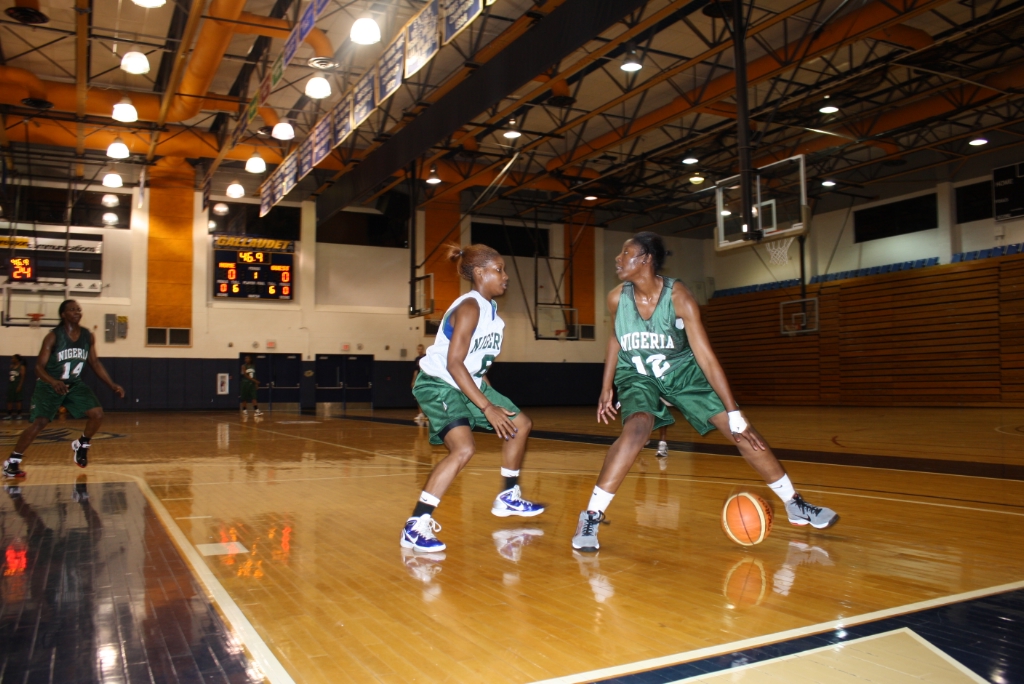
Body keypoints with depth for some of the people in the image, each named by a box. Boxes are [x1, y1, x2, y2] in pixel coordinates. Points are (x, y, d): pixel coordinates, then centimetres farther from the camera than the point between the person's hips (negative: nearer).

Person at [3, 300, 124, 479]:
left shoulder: (88, 337, -3)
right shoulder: (53, 337, -17)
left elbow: (95, 363, 7)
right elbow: (39, 366, -18)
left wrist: (112, 385, 1)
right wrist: (53, 382, -38)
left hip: (75, 384, 5)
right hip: (49, 385, -4)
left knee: (97, 414, -10)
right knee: (39, 422, -14)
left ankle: (81, 445, 16)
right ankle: (12, 462, 1)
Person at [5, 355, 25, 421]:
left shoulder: (21, 367, -6)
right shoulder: (11, 366, 12)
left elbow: (22, 377, -11)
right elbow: (9, 376, 16)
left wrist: (20, 386, -16)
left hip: (17, 385, -6)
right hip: (10, 385, 6)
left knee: (18, 400, -2)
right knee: (9, 400, 4)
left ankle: (19, 414, 4)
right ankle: (9, 414, 7)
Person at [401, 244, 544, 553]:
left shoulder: (491, 308, 7)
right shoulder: (470, 307, -21)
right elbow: (453, 363, -27)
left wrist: (491, 397, 8)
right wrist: (488, 407, -26)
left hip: (469, 383, 10)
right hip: (437, 384, -10)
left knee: (521, 424, 15)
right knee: (464, 448, -29)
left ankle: (508, 497, 30)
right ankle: (415, 526, -23)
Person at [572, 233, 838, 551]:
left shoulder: (678, 297, -25)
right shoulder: (617, 298, -17)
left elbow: (706, 358, -24)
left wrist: (735, 414, -25)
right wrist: (606, 389, 5)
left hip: (682, 371, 0)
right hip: (638, 376, 0)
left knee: (740, 430, -5)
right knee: (637, 429, -31)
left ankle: (795, 505, 12)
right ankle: (591, 517, -25)